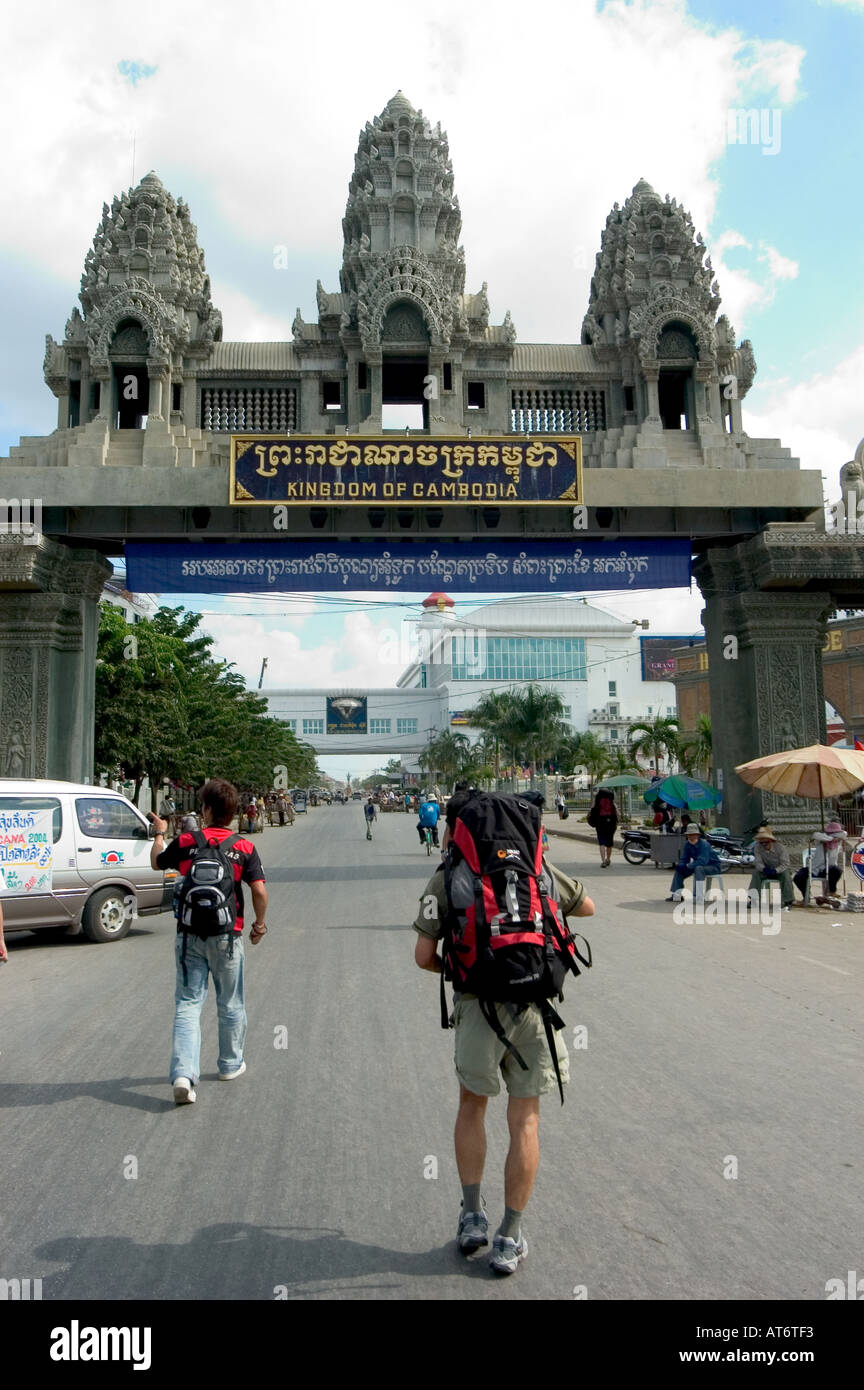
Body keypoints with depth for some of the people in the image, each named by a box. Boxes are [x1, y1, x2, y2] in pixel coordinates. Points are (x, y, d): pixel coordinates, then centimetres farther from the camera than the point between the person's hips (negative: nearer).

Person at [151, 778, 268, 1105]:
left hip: (189, 934, 0)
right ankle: (230, 1064, 31)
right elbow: (259, 891, -12)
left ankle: (183, 1074, -10)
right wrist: (259, 924, 5)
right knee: (230, 1005, 16)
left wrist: (159, 834, 32)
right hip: (227, 936, 0)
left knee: (187, 1005, 3)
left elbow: (156, 863, 14)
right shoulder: (245, 849, -8)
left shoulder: (184, 843, -5)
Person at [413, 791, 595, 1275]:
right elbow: (587, 906, 18)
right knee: (524, 1119, 11)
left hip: (478, 1004, -1)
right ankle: (510, 1238, 17)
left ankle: (473, 1216, 23)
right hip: (533, 1002, 1)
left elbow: (424, 955, -4)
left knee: (472, 1106, 22)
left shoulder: (445, 878, -1)